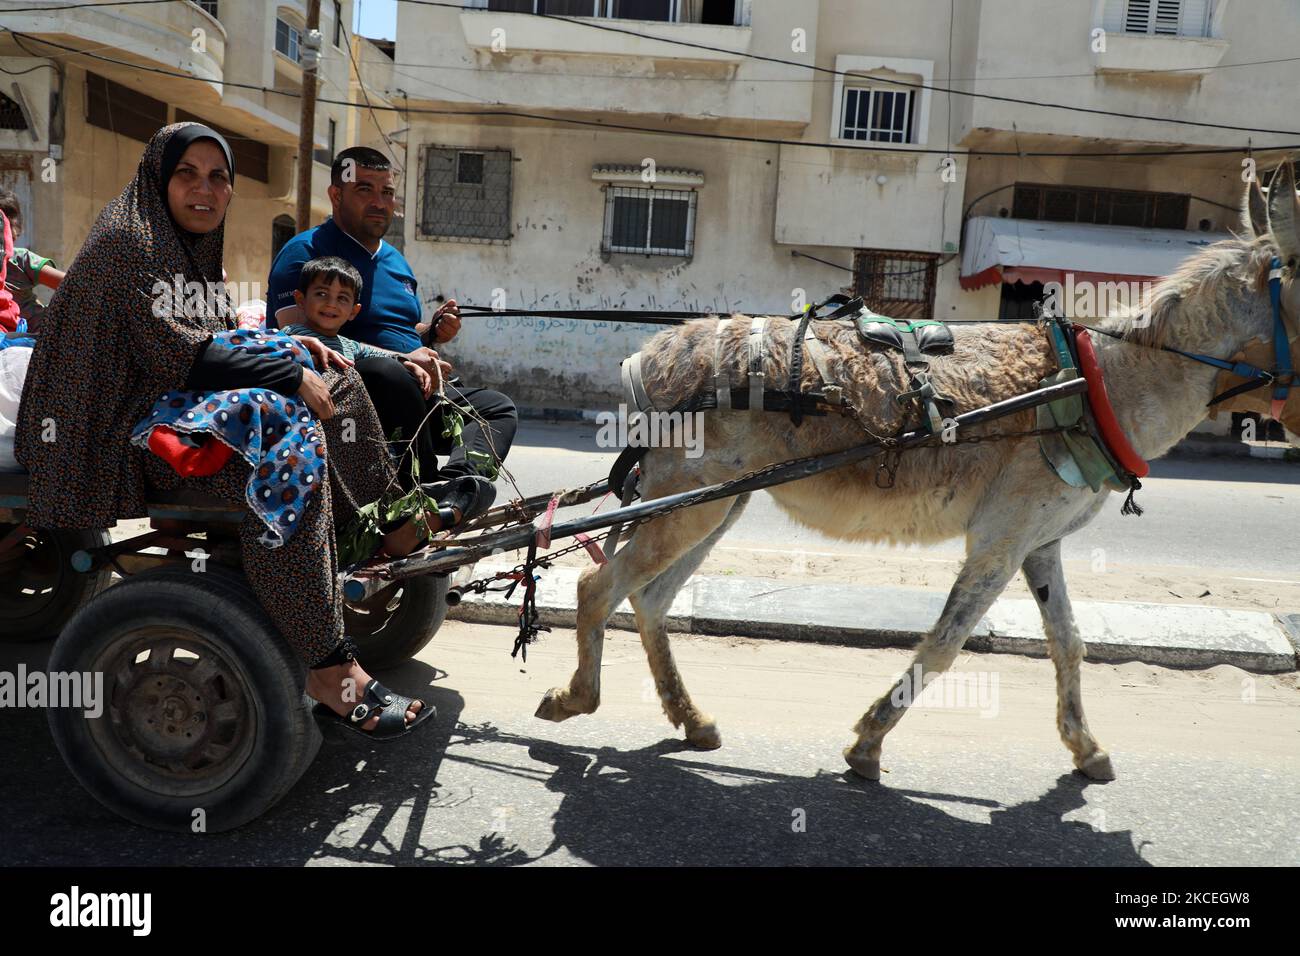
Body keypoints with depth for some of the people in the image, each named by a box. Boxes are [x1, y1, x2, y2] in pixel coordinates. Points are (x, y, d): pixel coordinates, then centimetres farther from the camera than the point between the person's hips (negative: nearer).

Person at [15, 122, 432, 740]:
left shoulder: (197, 249, 16)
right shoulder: (127, 241, -12)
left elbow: (221, 335, 21)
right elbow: (173, 352, -20)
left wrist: (290, 345, 3)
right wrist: (289, 376, -19)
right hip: (129, 419, -9)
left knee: (334, 388, -1)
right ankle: (329, 670, -34)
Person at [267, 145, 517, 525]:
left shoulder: (396, 261, 24)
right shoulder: (305, 252, -2)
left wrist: (432, 332, 9)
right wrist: (402, 359, -23)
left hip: (420, 392, 9)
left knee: (499, 408, -4)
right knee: (388, 376, -38)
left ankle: (456, 488, -34)